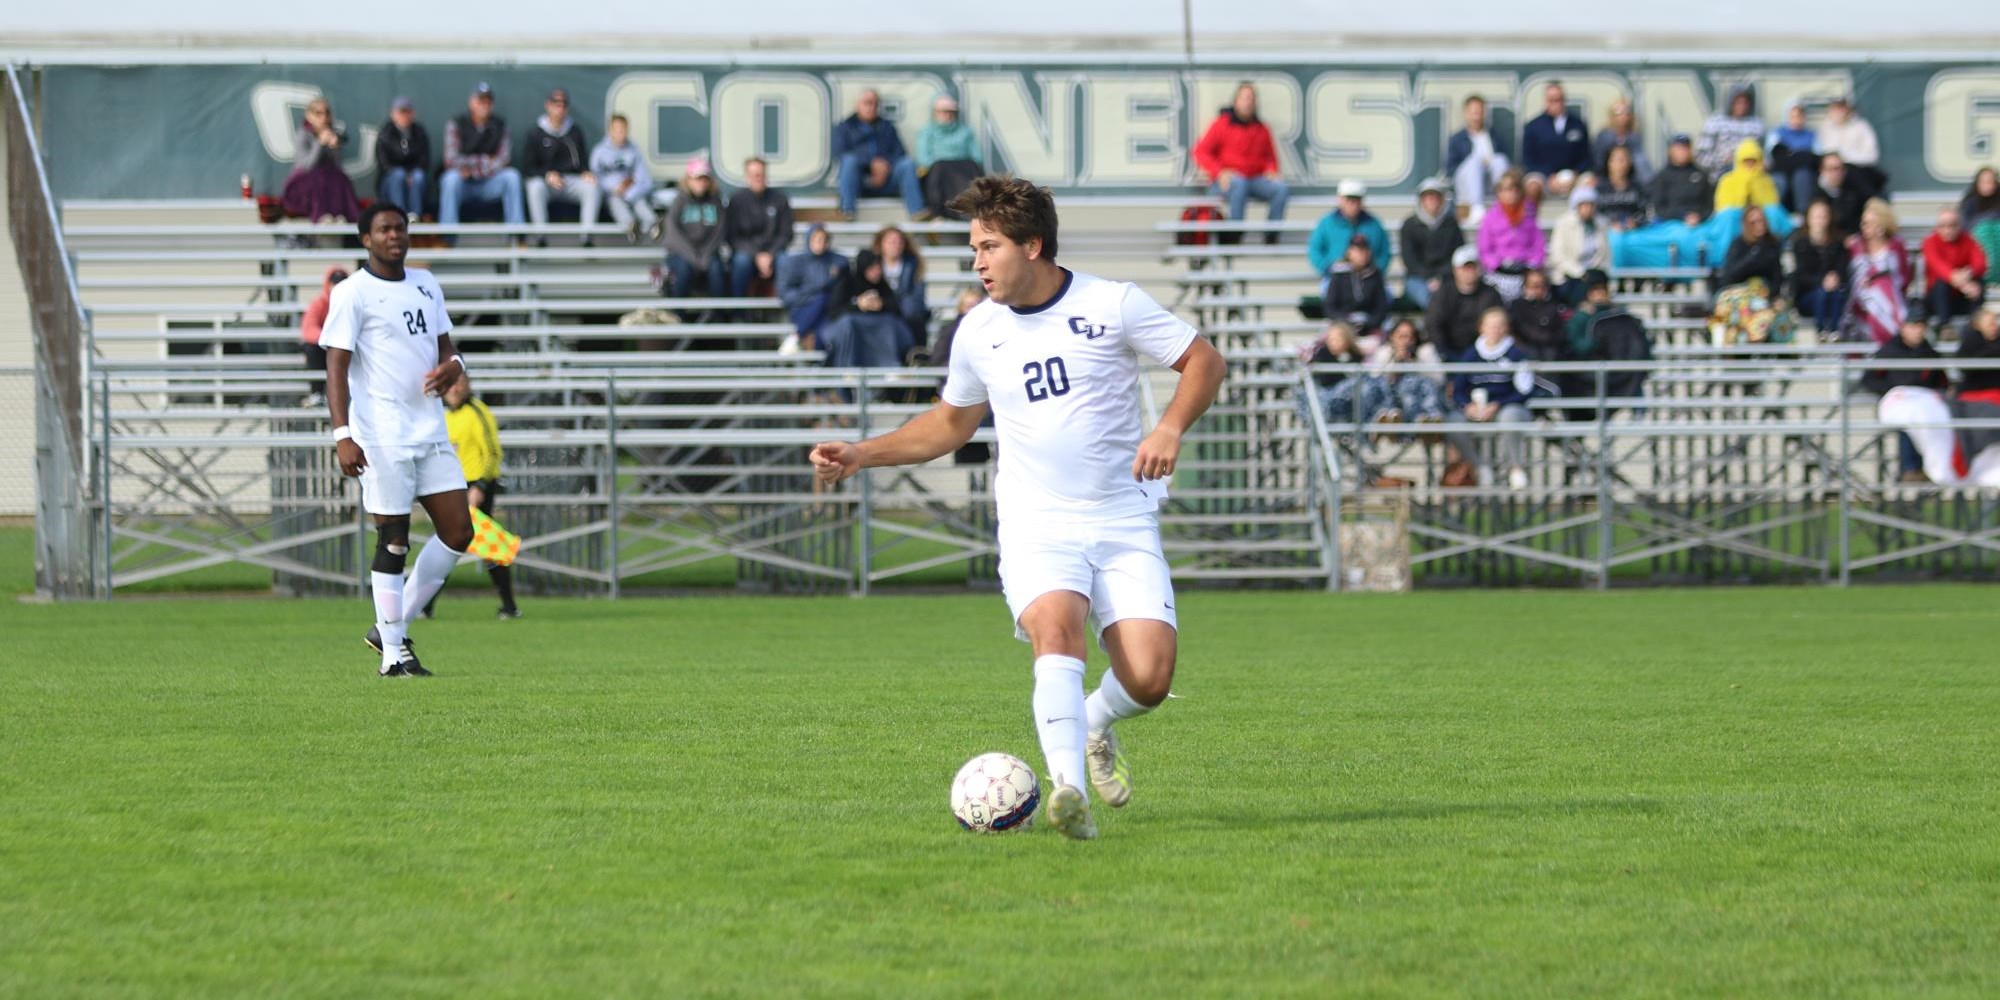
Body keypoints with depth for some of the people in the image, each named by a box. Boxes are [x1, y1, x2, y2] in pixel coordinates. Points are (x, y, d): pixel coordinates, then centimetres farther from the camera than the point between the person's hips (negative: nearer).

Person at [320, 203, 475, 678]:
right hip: (382, 437, -7)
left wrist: (452, 365, -2)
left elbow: (445, 345, 23)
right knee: (393, 541, -5)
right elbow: (336, 367, -10)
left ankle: (392, 625, 15)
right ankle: (393, 652, 2)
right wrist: (343, 434, -20)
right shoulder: (352, 293, -6)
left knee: (458, 532, 2)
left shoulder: (425, 284, 15)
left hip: (431, 429, 7)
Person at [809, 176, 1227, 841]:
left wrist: (1171, 428, -15)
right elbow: (951, 422, 24)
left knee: (1148, 679, -14)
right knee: (1056, 628, -31)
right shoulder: (978, 331, 7)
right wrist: (863, 455, 13)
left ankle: (1095, 725, 22)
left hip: (1123, 523, -1)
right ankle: (1068, 788, -43)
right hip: (1037, 528, 1)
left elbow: (1205, 361, 3)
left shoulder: (1113, 305, -4)